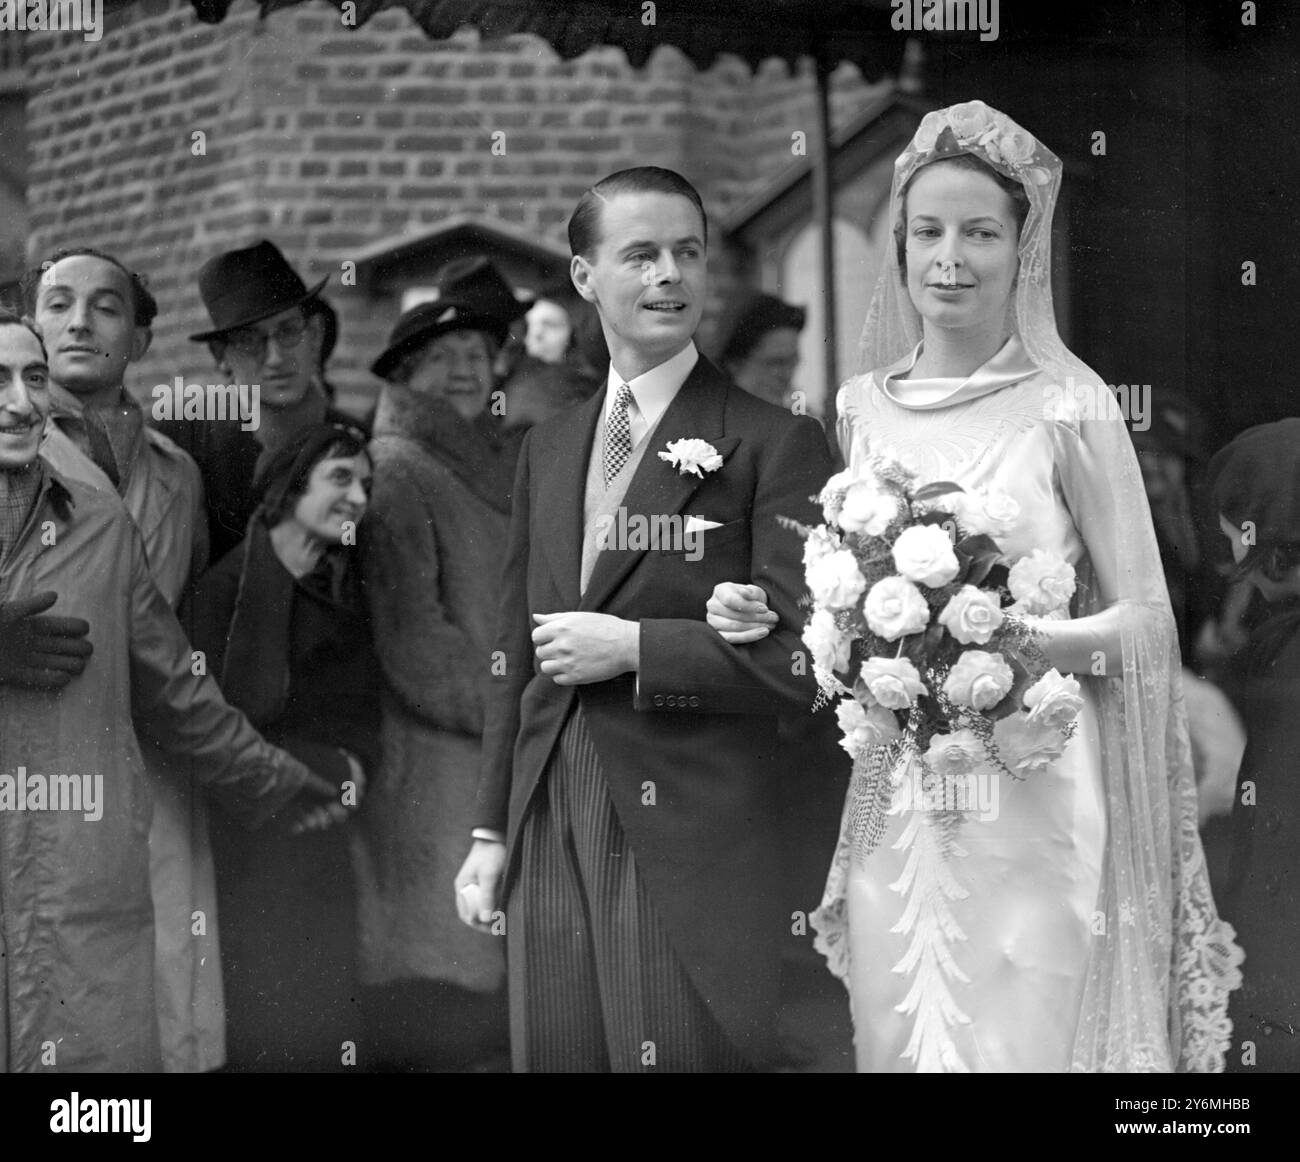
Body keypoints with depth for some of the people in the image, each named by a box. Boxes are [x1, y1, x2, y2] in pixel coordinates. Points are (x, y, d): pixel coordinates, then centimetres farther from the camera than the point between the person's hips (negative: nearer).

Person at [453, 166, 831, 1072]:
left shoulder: (775, 443, -4)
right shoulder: (547, 448, 15)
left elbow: (803, 655, -11)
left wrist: (631, 645, -13)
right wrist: (491, 832, 16)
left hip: (695, 851, -5)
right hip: (548, 836, 5)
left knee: (685, 1056, -2)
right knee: (558, 1055, 8)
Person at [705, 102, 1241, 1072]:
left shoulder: (1070, 408, -7)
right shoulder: (864, 404, 8)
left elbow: (1144, 618, -3)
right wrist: (769, 613, 1)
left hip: (1031, 799, -4)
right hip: (889, 796, 5)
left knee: (1020, 1039, -3)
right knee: (892, 1039, 10)